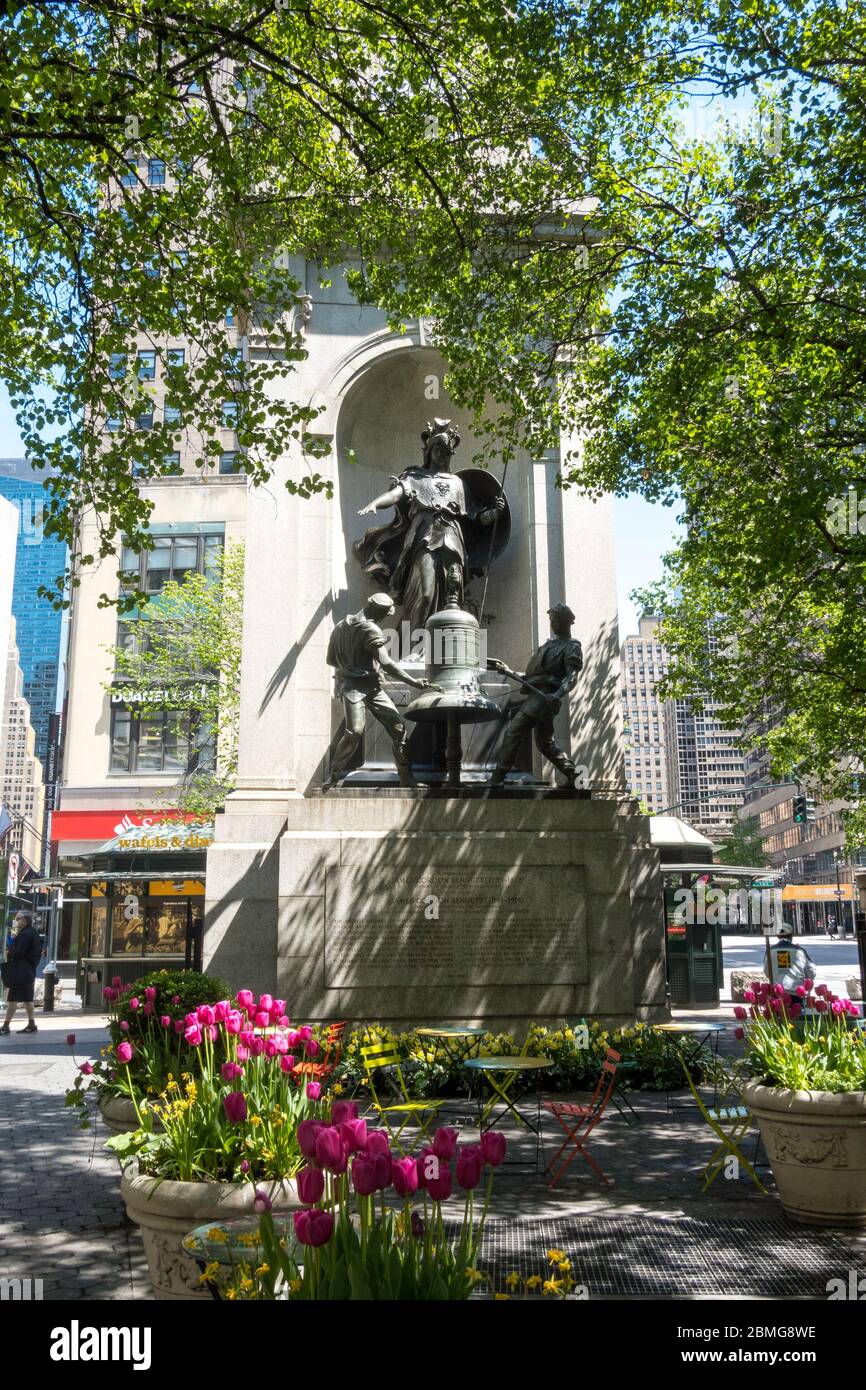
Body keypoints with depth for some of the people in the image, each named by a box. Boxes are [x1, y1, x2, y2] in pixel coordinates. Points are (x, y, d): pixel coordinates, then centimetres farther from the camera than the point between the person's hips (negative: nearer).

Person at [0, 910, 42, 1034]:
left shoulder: (25, 934, -17)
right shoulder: (33, 933, 13)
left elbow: (18, 952, -22)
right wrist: (12, 952, 8)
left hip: (20, 972, -10)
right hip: (29, 971, 10)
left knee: (12, 998, -6)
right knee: (27, 998, 13)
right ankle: (31, 1024, 15)